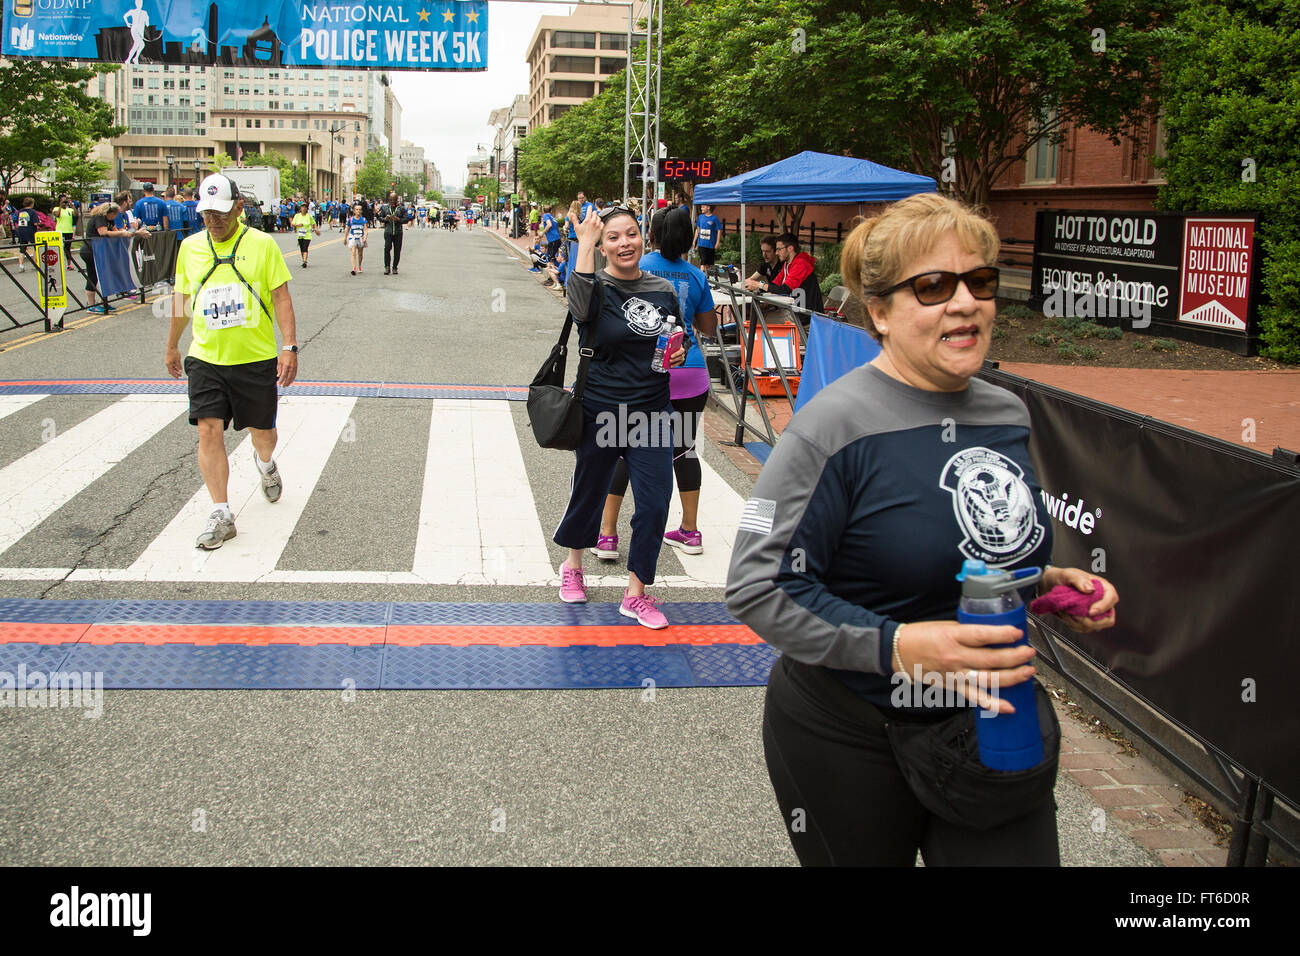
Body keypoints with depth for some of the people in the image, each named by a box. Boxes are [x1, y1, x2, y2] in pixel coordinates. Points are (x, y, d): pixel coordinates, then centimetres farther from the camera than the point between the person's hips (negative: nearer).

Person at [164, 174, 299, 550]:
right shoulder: (189, 248, 6)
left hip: (257, 359, -2)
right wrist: (172, 346, 26)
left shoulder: (262, 244, -4)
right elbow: (181, 299, 18)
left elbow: (281, 297, -4)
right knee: (209, 431, -10)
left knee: (262, 432, 10)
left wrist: (290, 346, -14)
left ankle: (265, 462, 47)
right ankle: (221, 514, -3)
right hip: (205, 359, 2)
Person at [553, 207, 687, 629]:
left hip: (652, 413, 3)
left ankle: (636, 594, 13)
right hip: (600, 413, -3)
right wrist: (585, 245, -30)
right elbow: (582, 308, -34)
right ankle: (573, 566, 41)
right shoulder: (597, 287, -8)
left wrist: (679, 353, -3)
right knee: (589, 492, 13)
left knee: (655, 503, -1)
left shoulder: (662, 289, 6)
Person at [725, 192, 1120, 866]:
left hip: (994, 725, 5)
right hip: (850, 740, -5)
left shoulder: (1008, 415, 3)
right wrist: (896, 646, -31)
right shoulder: (837, 425, -19)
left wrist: (1047, 582, -1)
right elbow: (758, 588, -22)